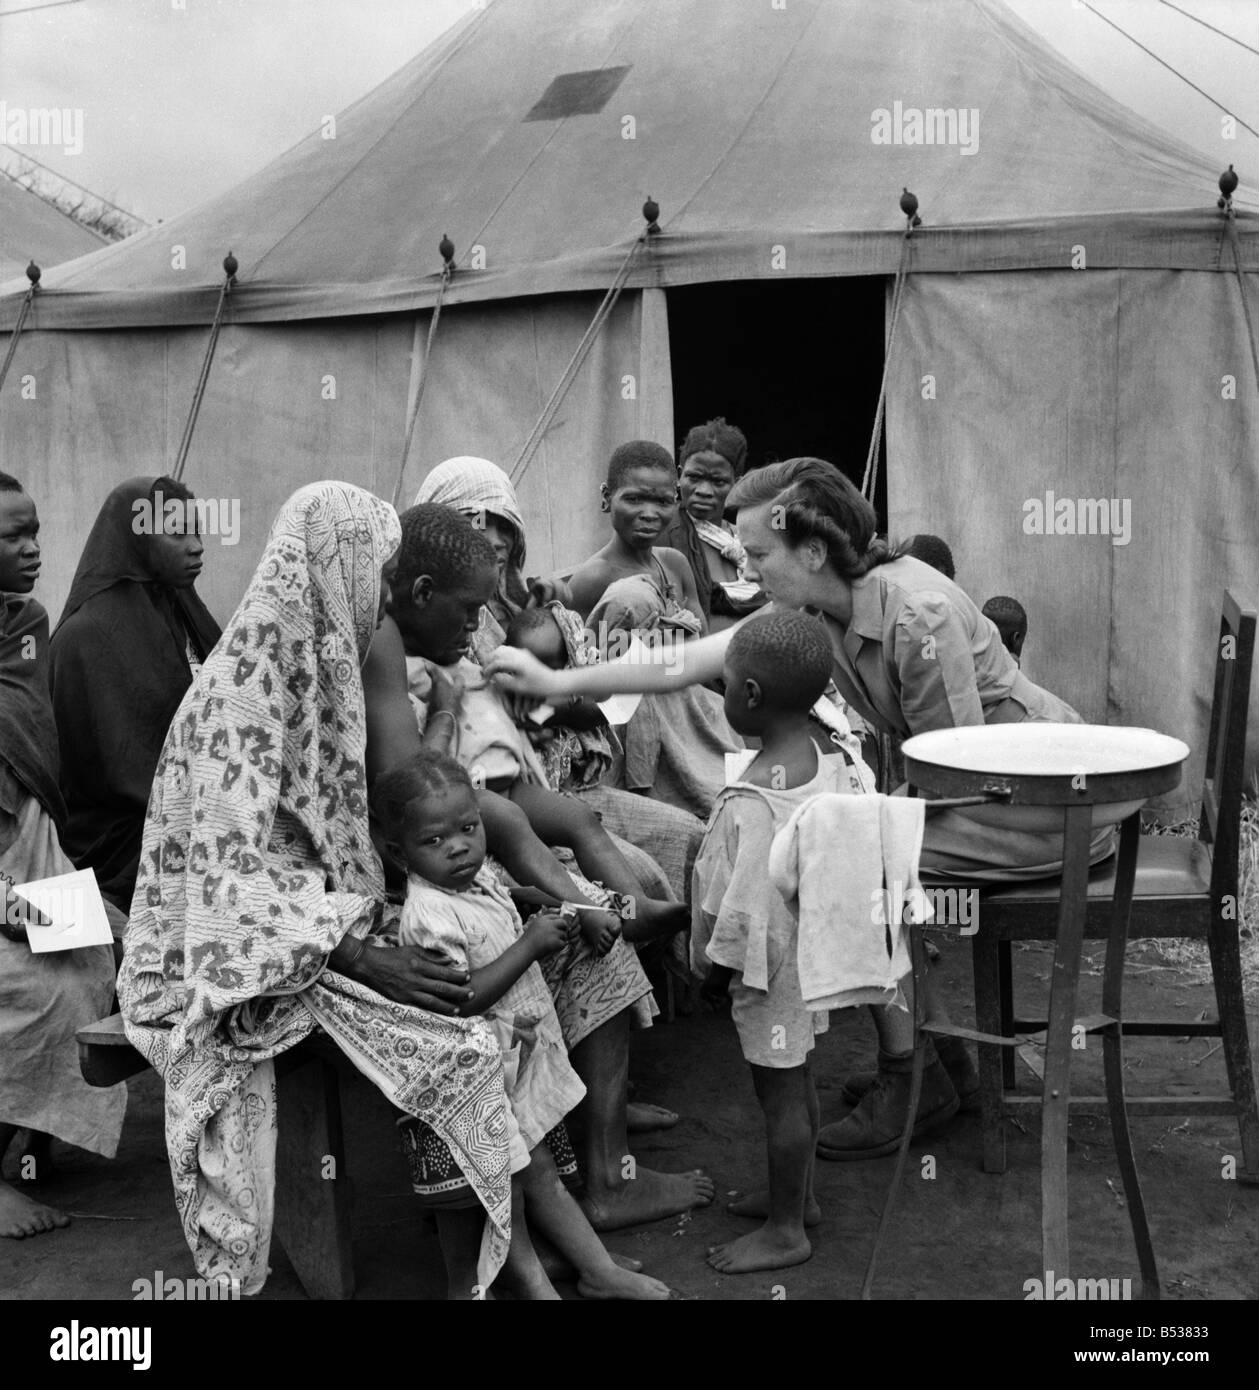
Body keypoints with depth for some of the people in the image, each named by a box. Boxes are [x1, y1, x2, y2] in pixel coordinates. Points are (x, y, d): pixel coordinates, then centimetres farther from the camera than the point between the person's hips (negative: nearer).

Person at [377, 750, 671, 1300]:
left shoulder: (483, 878, 3)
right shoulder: (427, 915, -25)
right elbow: (460, 1000, -31)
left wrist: (549, 928, 6)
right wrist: (529, 944, -27)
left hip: (528, 1054, 9)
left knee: (544, 1171, 19)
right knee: (517, 1178, 5)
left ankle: (600, 1272, 29)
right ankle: (532, 1282, 24)